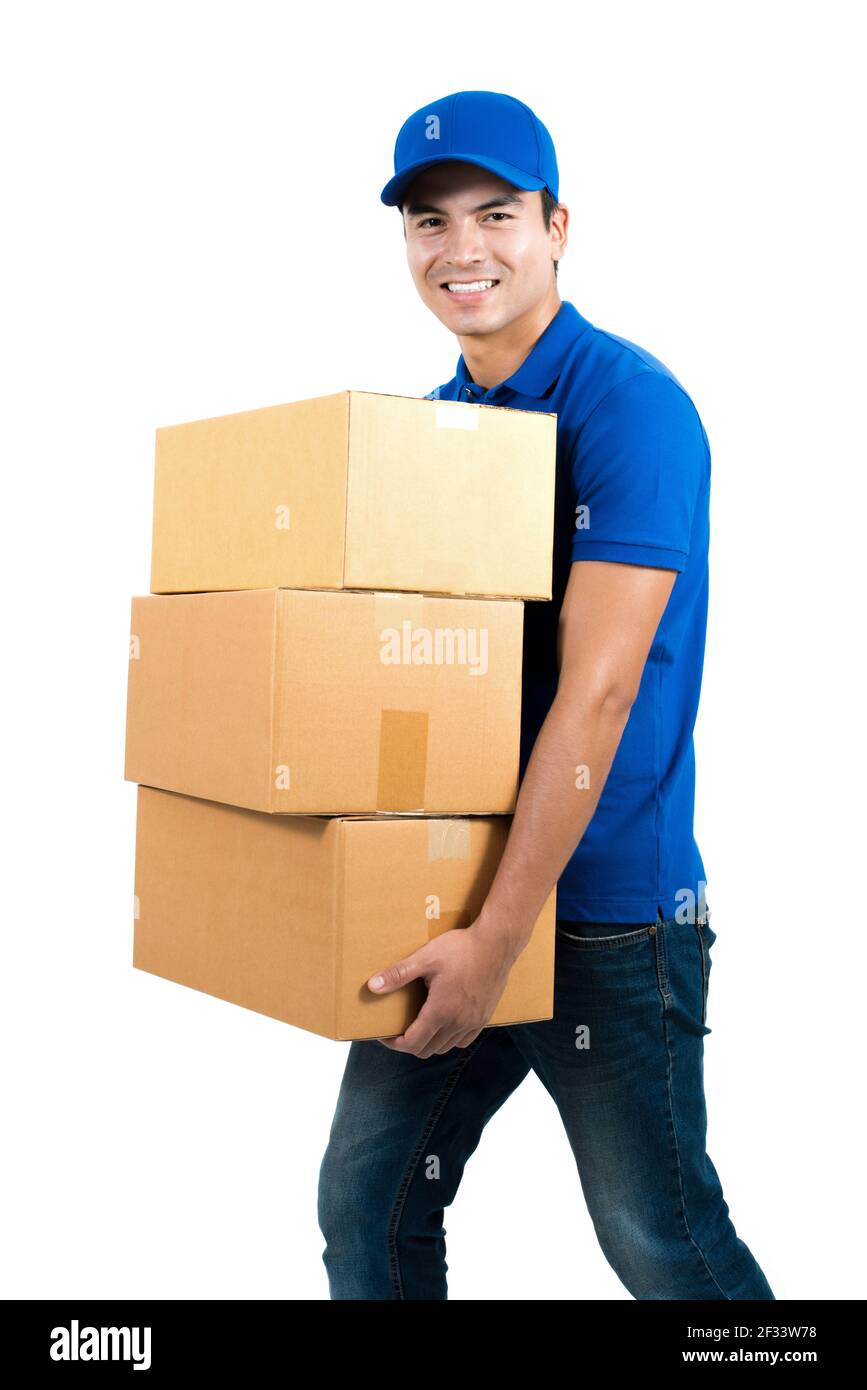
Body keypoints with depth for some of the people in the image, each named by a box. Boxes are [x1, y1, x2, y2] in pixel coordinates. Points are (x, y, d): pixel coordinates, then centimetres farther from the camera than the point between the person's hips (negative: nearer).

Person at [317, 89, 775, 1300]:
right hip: (446, 886, 7)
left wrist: (501, 934, -22)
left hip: (607, 907, -7)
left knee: (662, 1245, 5)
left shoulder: (630, 405, -14)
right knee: (366, 1202, 12)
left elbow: (597, 691, -21)